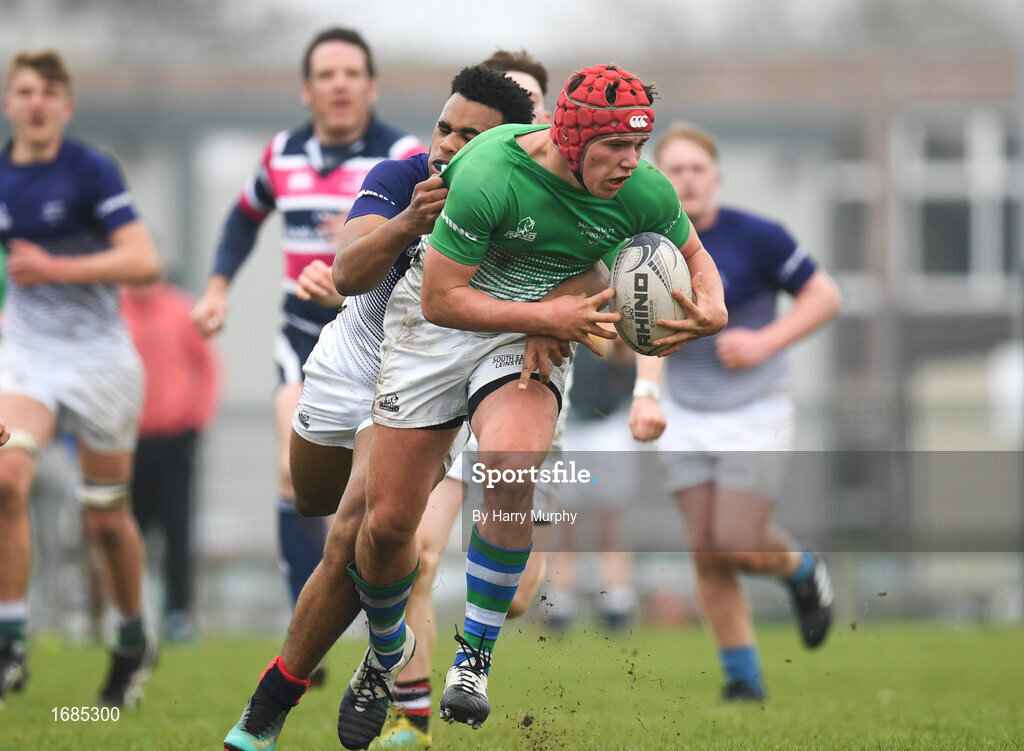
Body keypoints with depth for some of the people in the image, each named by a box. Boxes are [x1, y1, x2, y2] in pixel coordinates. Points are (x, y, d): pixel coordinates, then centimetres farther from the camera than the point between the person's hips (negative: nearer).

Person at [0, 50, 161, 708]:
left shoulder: (91, 170, -11)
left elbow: (144, 262, -18)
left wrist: (57, 269, -22)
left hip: (99, 354, -3)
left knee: (106, 518, 7)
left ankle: (134, 643, 31)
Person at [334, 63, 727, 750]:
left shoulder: (648, 194, -15)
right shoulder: (489, 175, -29)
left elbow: (694, 256, 7)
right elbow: (441, 299, -23)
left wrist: (712, 309, -15)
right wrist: (549, 316, -27)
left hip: (537, 335, 2)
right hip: (436, 322, -1)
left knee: (512, 472, -30)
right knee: (390, 521, 1)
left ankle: (475, 658, -16)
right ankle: (387, 651, 33)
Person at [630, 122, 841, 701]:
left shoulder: (755, 237, -12)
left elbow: (825, 295, -5)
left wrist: (766, 342, -19)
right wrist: (647, 393, -33)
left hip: (755, 412, -3)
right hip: (686, 418, 3)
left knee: (736, 543, -12)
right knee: (706, 555, -1)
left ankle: (803, 571, 22)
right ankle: (743, 678, 12)